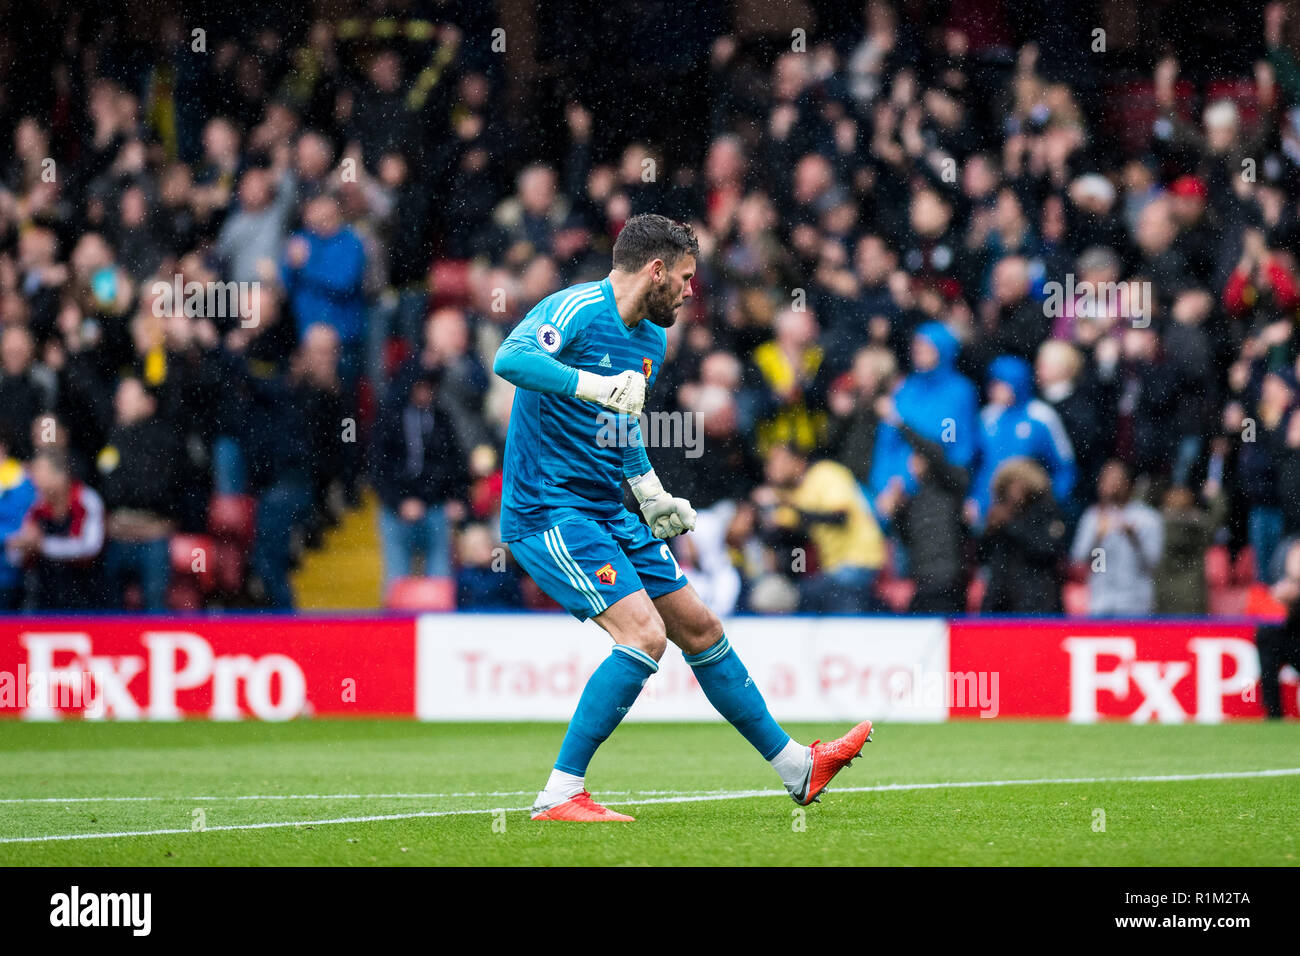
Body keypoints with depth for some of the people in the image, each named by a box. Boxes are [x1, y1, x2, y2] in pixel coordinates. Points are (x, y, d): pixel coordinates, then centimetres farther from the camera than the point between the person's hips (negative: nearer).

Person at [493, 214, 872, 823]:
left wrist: (651, 494, 20)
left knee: (700, 629, 13)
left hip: (608, 515, 9)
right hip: (549, 511, -9)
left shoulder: (652, 339, 14)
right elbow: (509, 359, -34)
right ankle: (559, 795, -18)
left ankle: (796, 768, 26)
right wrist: (593, 384, -45)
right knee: (644, 634, -22)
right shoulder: (577, 310, -15)